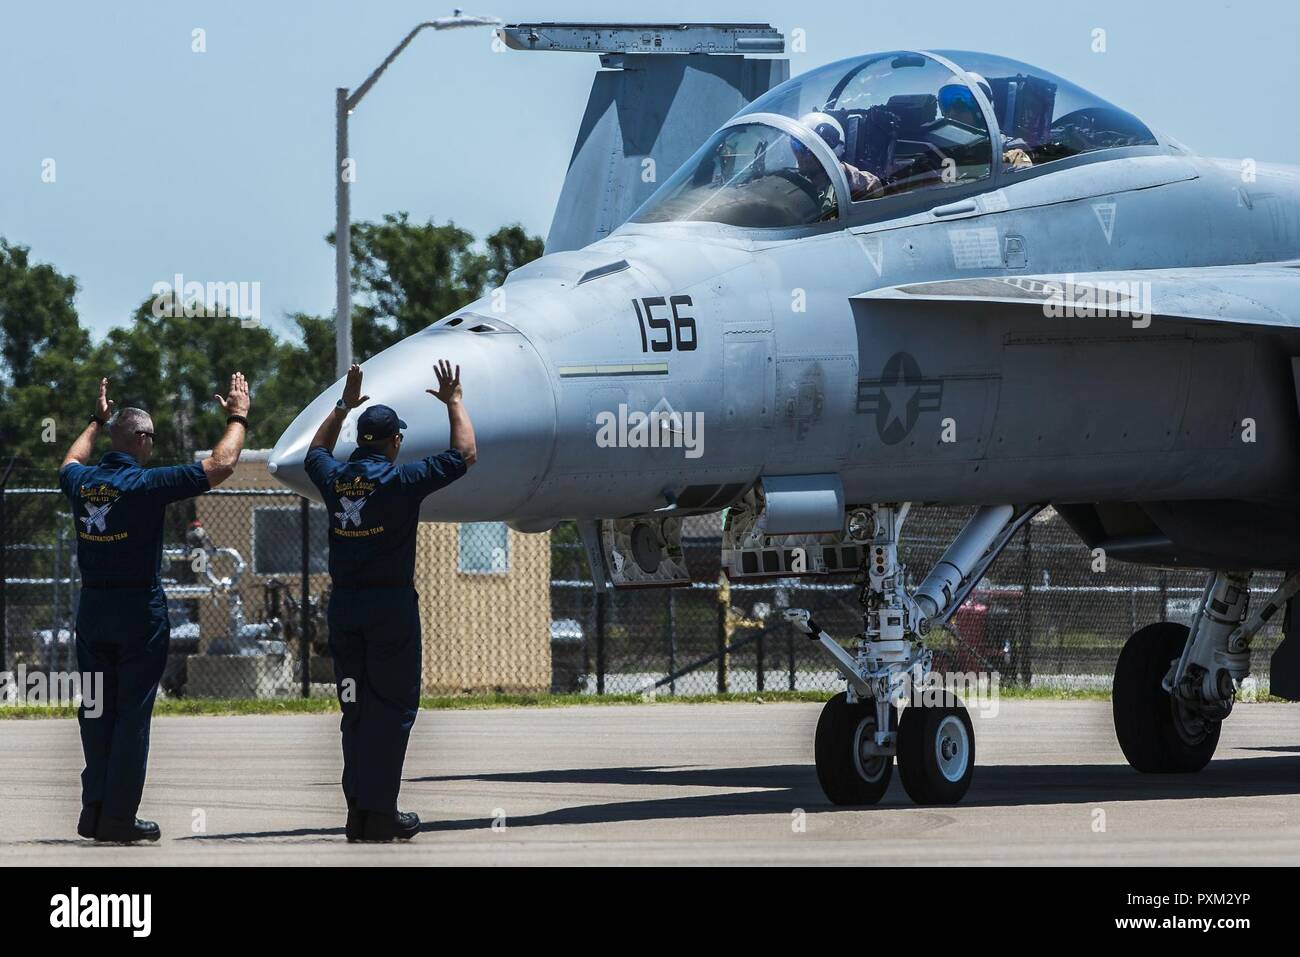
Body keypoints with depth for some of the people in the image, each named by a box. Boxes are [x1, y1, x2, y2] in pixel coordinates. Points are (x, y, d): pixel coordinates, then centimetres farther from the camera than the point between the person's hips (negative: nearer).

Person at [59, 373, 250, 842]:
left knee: (96, 711, 12)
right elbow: (220, 465, -13)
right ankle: (118, 817, -1)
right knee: (132, 714, -1)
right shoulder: (146, 484, -15)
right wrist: (237, 418, 3)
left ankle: (94, 810, 12)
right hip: (139, 609, -6)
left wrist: (97, 421, 43)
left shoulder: (83, 482, 2)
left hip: (92, 608, 6)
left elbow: (70, 463, 30)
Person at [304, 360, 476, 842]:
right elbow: (464, 453, 1)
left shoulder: (335, 478, 4)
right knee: (391, 708, -1)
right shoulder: (401, 480, -10)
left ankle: (358, 811, 10)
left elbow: (316, 453, 30)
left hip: (343, 604, 5)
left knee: (355, 708, 11)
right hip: (391, 604, -5)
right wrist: (454, 402, 14)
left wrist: (343, 405, 36)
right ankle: (379, 814, -5)